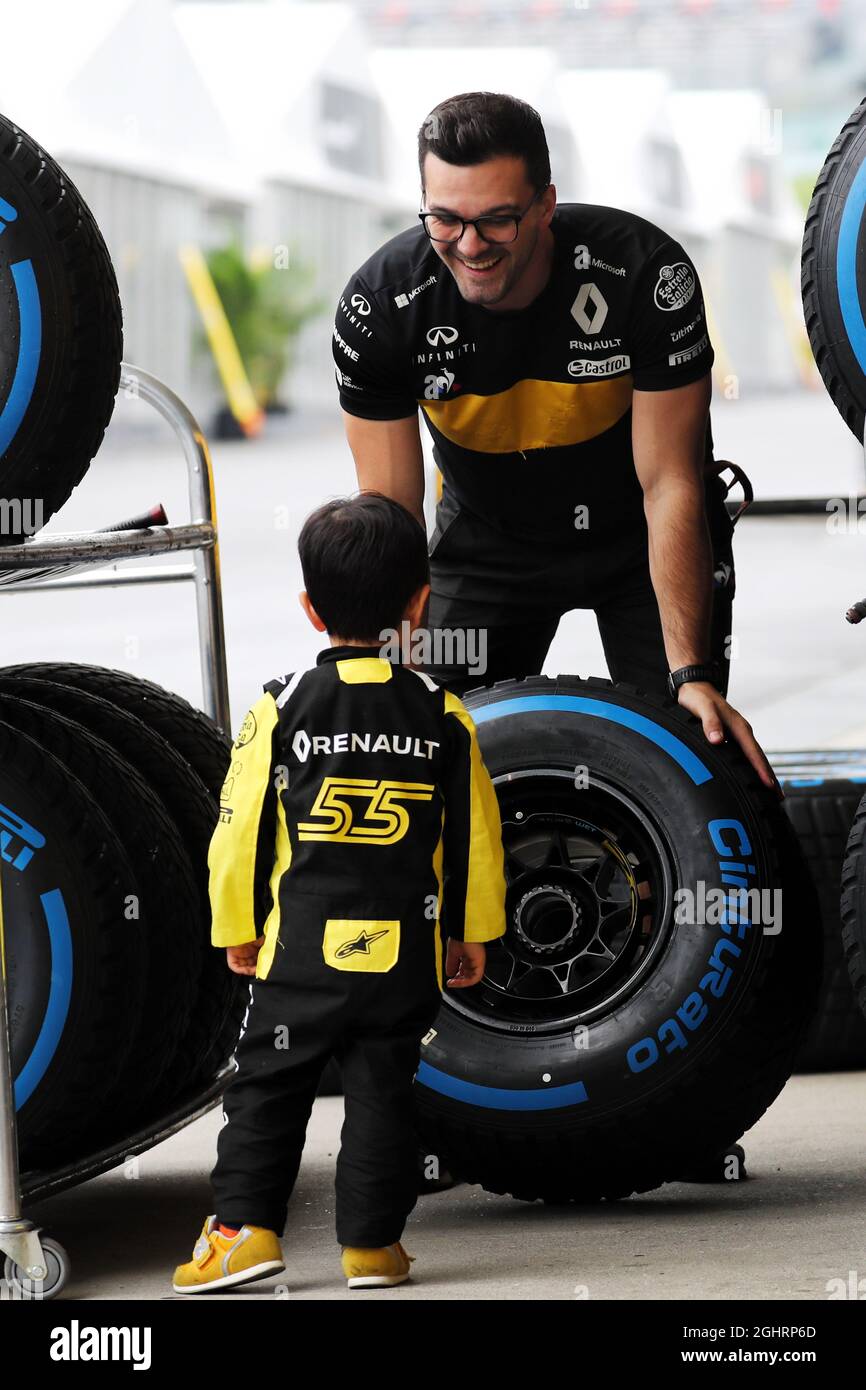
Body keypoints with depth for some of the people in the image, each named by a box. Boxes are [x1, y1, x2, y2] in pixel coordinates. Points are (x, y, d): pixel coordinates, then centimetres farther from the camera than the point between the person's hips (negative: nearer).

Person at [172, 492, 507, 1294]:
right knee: (382, 1097, 9)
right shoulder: (444, 717, -1)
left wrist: (237, 928, 11)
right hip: (406, 956, 1)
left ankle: (244, 1228, 2)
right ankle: (372, 1242, 9)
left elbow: (242, 830, -2)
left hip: (300, 950, -1)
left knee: (266, 1090, 8)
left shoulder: (281, 709, -5)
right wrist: (473, 934, 16)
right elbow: (475, 837, 4)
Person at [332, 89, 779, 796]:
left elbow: (670, 487, -25)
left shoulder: (647, 273, -31)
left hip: (640, 538, -1)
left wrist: (692, 676, -30)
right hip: (486, 538, 1)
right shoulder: (378, 307, -25)